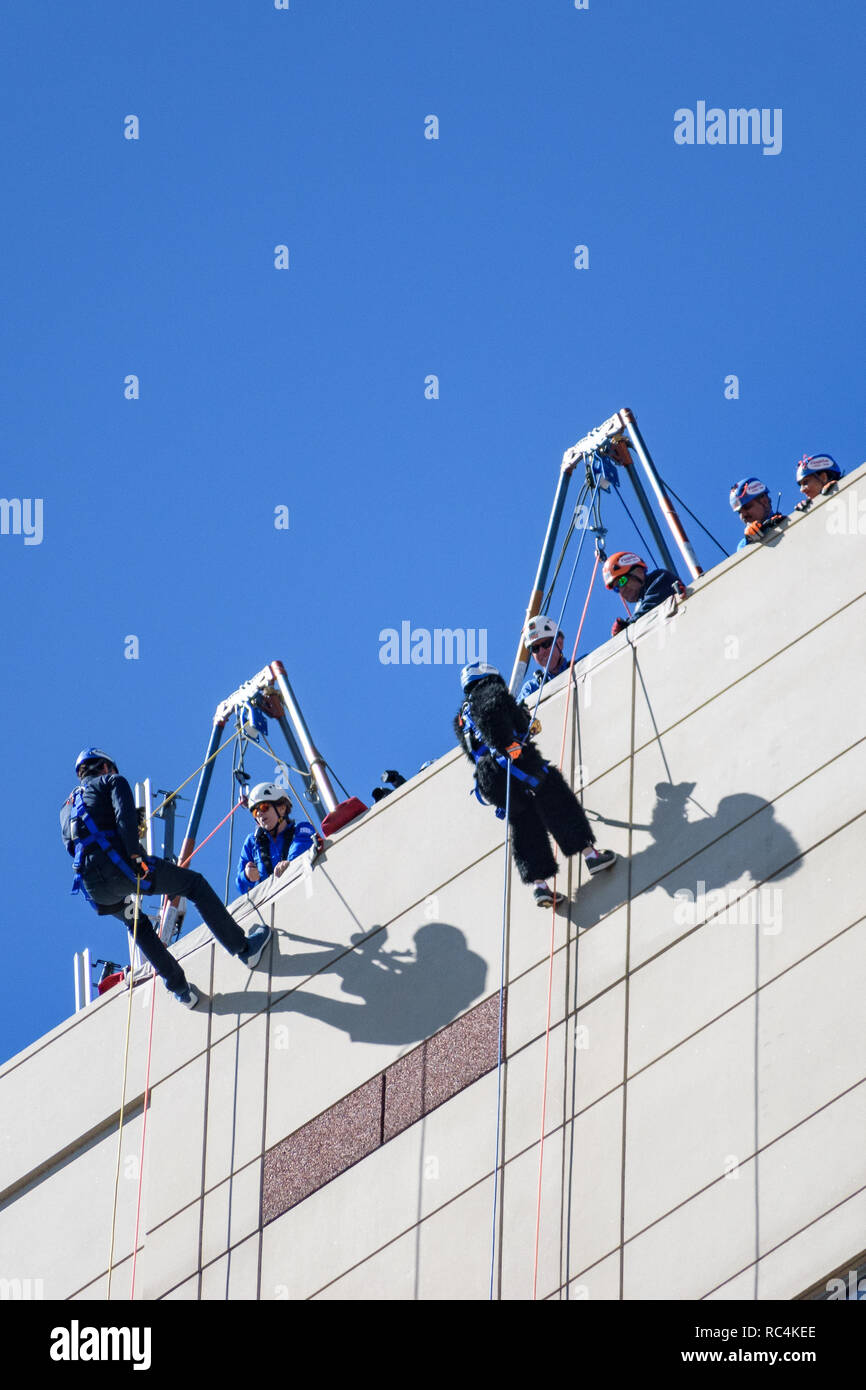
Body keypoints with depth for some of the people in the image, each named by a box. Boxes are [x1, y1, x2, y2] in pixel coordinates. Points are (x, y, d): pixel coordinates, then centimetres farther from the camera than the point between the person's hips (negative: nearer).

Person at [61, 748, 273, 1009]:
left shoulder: (66, 808, 32)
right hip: (116, 864, -6)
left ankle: (180, 988, 25)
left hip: (92, 887, 6)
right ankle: (244, 948, 1)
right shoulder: (112, 781, 14)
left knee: (137, 924, 31)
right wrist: (135, 854, -16)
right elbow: (124, 815, -6)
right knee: (195, 884, 6)